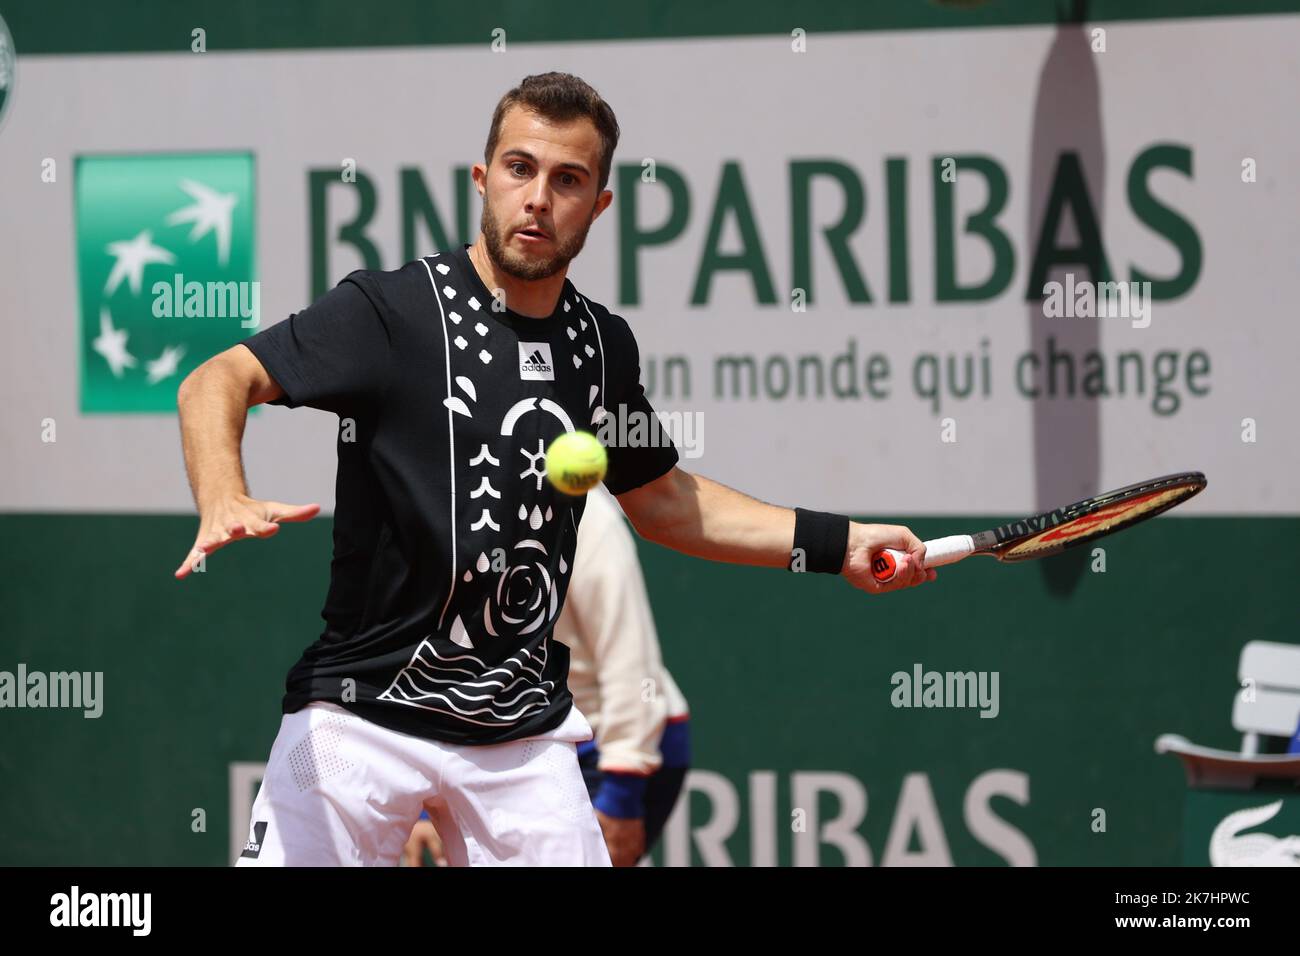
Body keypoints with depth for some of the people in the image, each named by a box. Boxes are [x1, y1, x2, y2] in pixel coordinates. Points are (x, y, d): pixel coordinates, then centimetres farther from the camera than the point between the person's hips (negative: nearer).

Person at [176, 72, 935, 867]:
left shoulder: (604, 345, 9)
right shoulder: (394, 310, -8)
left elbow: (658, 499, 24)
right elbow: (218, 382, -15)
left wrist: (837, 545, 19)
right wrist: (225, 501, -35)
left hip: (524, 735, 5)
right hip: (363, 712, -4)